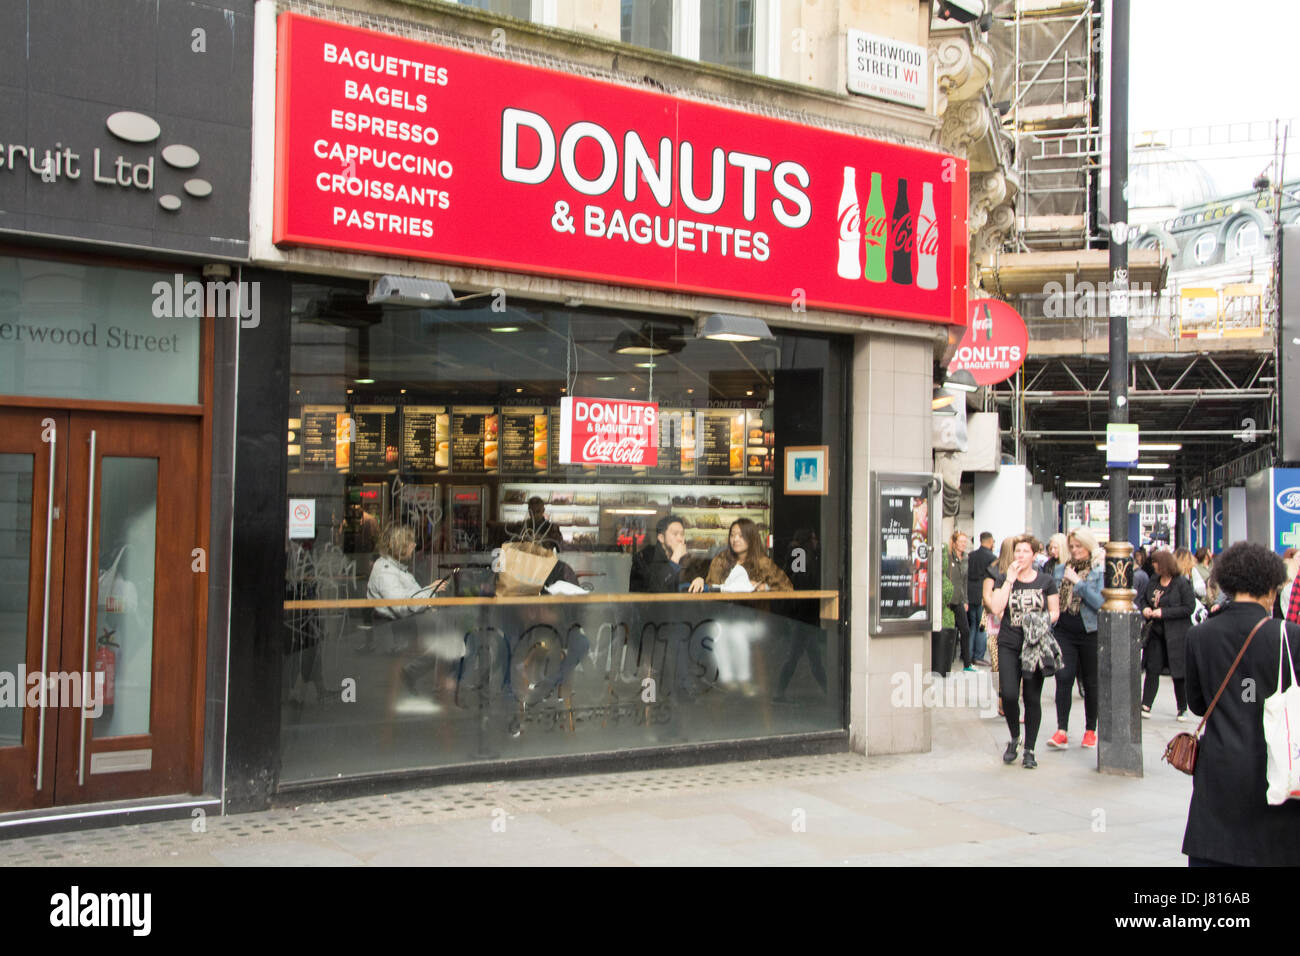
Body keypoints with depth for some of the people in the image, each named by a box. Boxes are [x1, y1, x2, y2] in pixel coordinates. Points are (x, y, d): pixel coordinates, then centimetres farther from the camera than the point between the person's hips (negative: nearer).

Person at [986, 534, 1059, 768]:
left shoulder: (1045, 581, 6)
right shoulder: (1003, 579, 6)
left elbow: (1055, 611, 9)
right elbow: (996, 609, -9)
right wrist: (1009, 580, -11)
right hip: (1009, 645, 0)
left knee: (1033, 698, 0)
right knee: (1009, 695, -11)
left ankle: (1029, 749, 13)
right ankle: (1014, 738, 15)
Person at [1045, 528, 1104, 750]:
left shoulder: (1100, 571, -5)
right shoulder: (1061, 569, 10)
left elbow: (1100, 603, -16)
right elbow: (1052, 598, 19)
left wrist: (1078, 583, -20)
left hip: (1090, 633, -3)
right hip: (1064, 633, 3)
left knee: (1090, 683, 8)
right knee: (1064, 678, -8)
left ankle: (1091, 730, 21)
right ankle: (1062, 731, -10)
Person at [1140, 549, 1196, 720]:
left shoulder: (1182, 583, -11)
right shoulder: (1154, 581, 9)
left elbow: (1189, 608, -14)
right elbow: (1145, 599, 22)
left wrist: (1164, 612, -18)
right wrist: (1145, 608, -1)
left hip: (1177, 634, -5)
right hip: (1156, 632, 6)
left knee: (1179, 673, 4)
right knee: (1152, 669, 1)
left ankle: (1182, 709, 18)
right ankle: (1146, 706, 1)